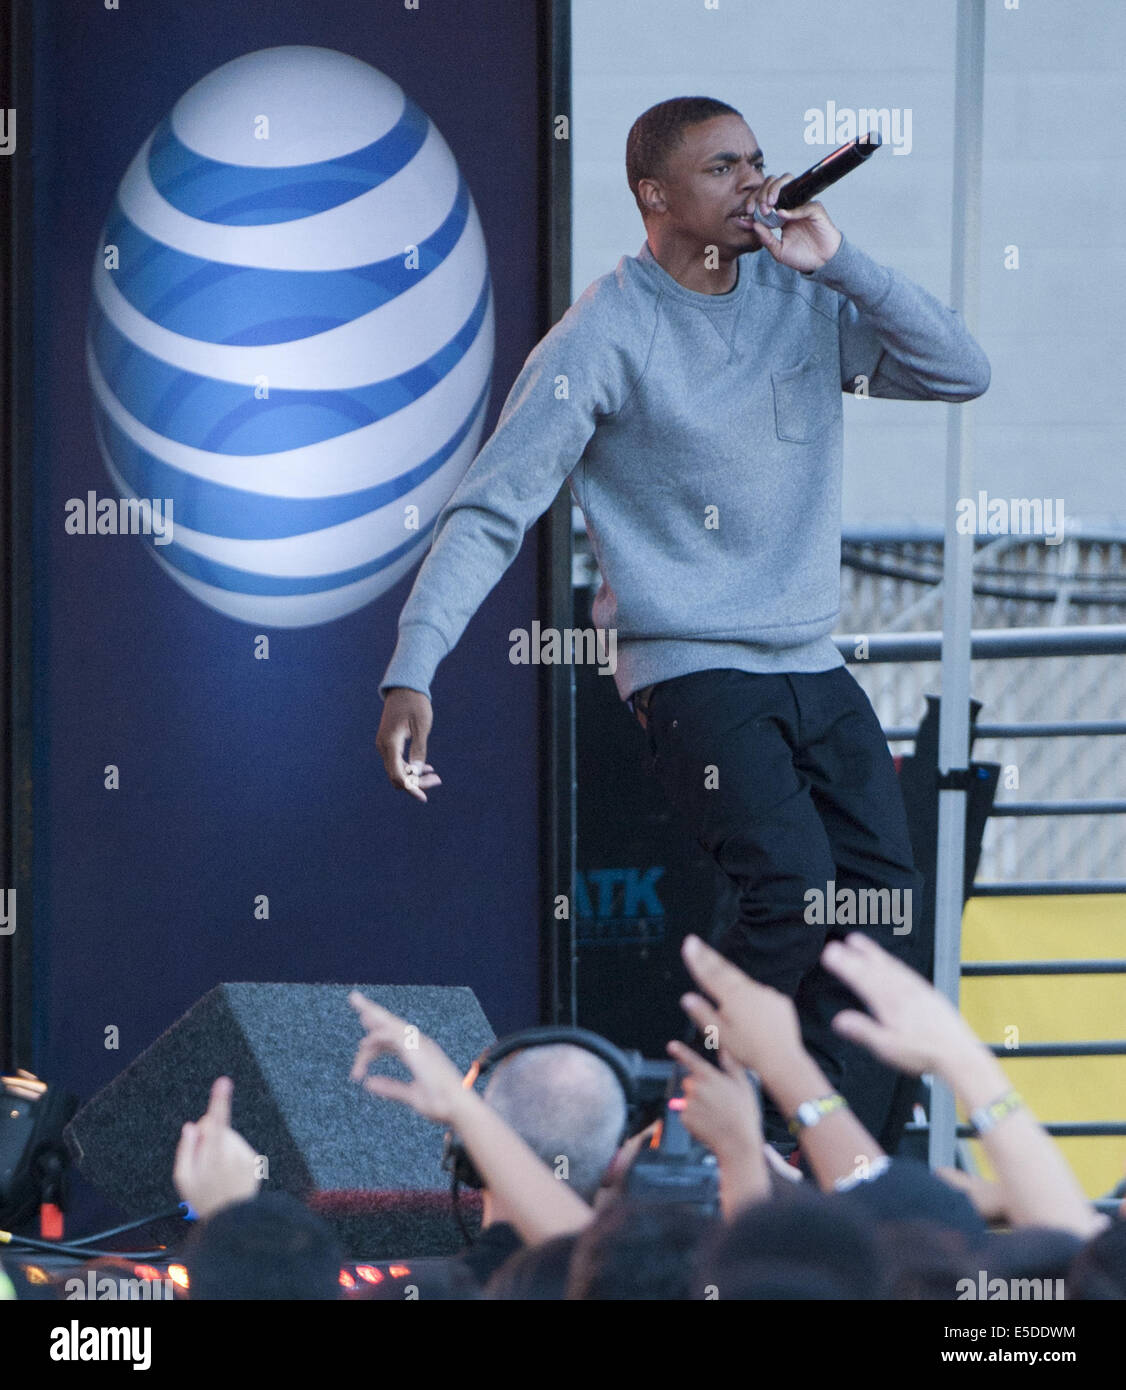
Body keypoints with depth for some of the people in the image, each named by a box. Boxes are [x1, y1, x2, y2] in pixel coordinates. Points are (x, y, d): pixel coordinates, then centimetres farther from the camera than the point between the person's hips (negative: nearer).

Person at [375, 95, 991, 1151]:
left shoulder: (805, 300, 9)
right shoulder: (605, 337, -8)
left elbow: (962, 375, 2)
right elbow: (489, 511, -10)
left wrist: (839, 263, -8)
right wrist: (410, 675, -21)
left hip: (815, 669, 6)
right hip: (691, 673, -6)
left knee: (885, 917, -3)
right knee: (797, 894, -23)